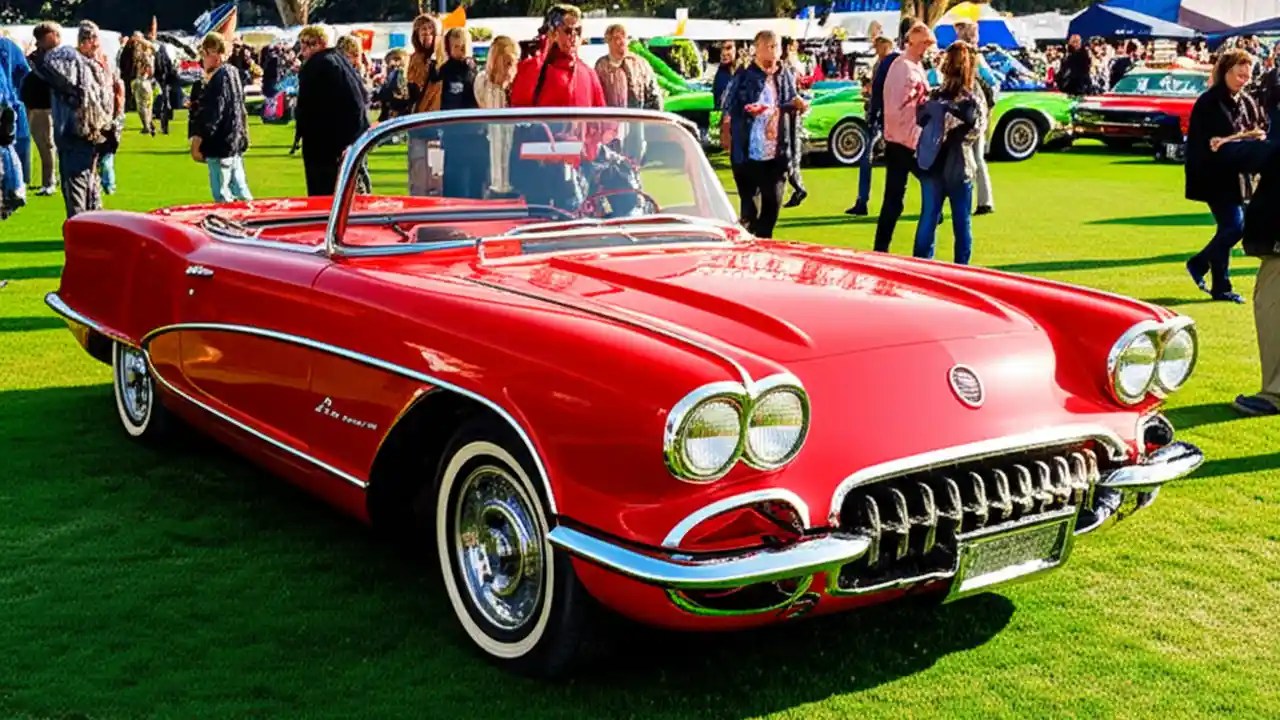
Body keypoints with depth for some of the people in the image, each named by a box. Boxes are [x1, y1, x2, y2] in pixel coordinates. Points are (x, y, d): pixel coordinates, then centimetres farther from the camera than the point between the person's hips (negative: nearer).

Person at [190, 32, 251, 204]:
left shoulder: (220, 78, -16)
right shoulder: (233, 73, 12)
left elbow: (211, 114, -20)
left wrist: (197, 143, -16)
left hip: (220, 146, -10)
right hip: (236, 142, 10)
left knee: (222, 195, -5)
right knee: (240, 190, 14)